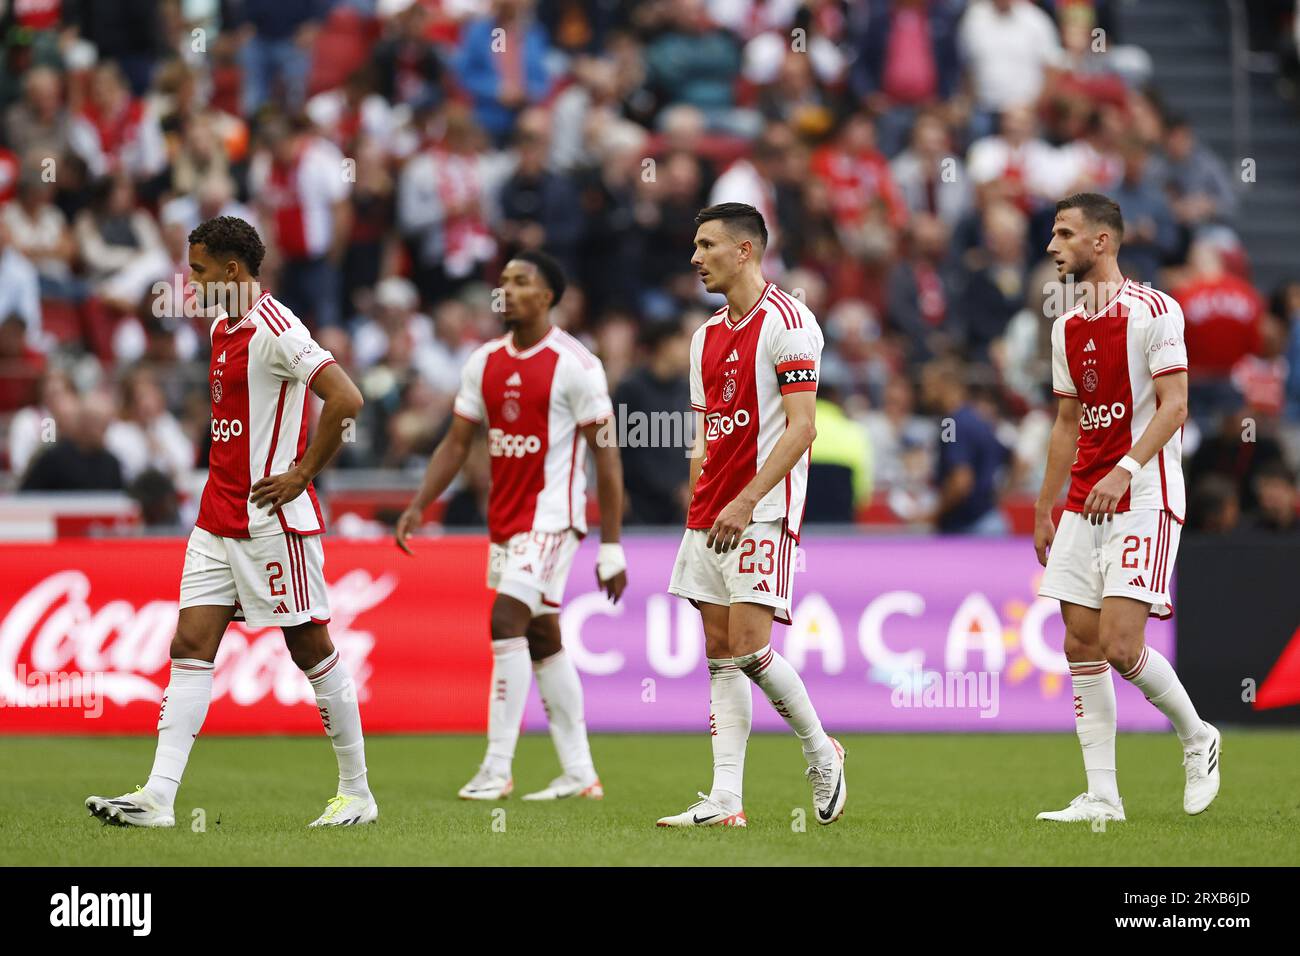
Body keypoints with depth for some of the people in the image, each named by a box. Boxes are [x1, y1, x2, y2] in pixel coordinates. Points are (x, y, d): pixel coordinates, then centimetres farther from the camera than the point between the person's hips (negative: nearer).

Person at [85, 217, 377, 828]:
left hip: (273, 520, -9)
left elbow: (346, 398, -24)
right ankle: (158, 797, -6)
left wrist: (302, 474, -19)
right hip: (217, 520, 9)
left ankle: (357, 793, 11)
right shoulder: (222, 328, 14)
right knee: (190, 646, 0)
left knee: (310, 646, 0)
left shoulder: (274, 329, -15)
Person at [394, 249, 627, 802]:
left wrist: (611, 549, -12)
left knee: (507, 621, -17)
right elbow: (457, 443, 13)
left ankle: (498, 767, -14)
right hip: (504, 520, 7)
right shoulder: (485, 361, 8)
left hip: (551, 516, -7)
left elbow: (606, 456, -10)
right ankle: (580, 773, 15)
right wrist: (419, 505, -1)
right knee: (542, 639, 9)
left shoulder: (574, 364, -11)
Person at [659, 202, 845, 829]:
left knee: (747, 645, -14)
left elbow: (802, 426, -16)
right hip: (712, 516, 8)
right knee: (720, 651, 3)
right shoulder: (707, 336, 16)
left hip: (764, 512, -8)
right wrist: (697, 512, 14)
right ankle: (725, 800, 2)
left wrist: (745, 502, -21)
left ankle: (821, 754, 8)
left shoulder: (786, 321, -9)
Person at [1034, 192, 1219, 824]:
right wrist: (1043, 510, 20)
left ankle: (1196, 737, 10)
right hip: (1083, 505, 8)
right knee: (1081, 646, 1)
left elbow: (1173, 405, -15)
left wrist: (1125, 470, -27)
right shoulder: (1068, 328, 15)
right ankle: (1101, 796, 5)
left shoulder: (1154, 311, -8)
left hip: (1144, 500, -7)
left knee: (1120, 643, -15)